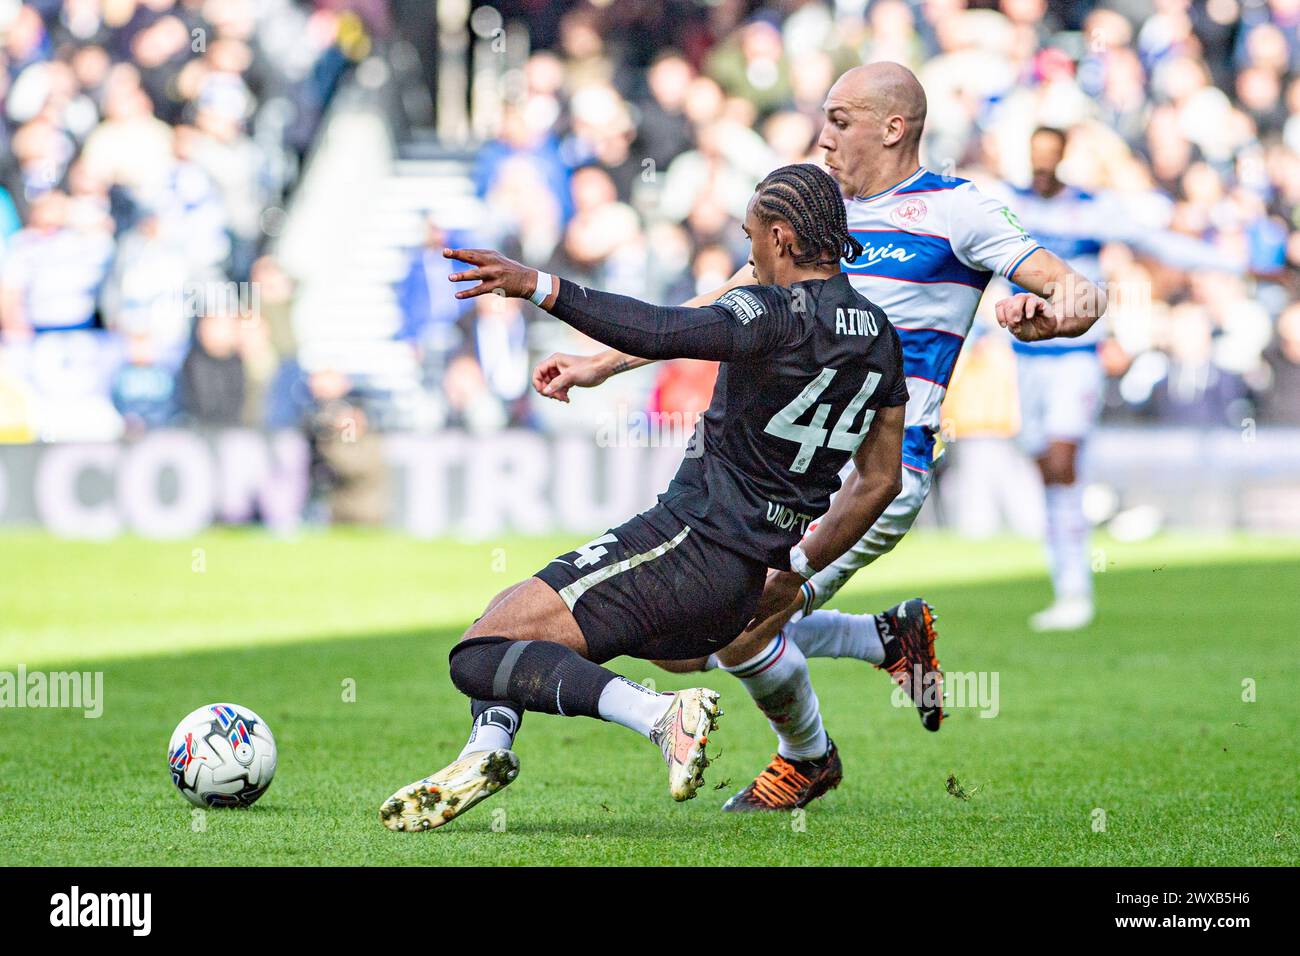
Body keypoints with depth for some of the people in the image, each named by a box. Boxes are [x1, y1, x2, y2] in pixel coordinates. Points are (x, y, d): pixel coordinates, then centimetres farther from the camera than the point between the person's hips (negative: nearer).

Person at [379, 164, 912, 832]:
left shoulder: (779, 313, -15)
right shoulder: (880, 337, 11)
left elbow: (663, 334, -33)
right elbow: (879, 481, 19)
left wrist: (536, 286, -36)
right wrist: (798, 568, 29)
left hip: (686, 542, -9)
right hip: (742, 588, 10)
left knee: (480, 658, -12)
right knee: (507, 611, 25)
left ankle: (660, 714, -26)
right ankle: (488, 749, 3)